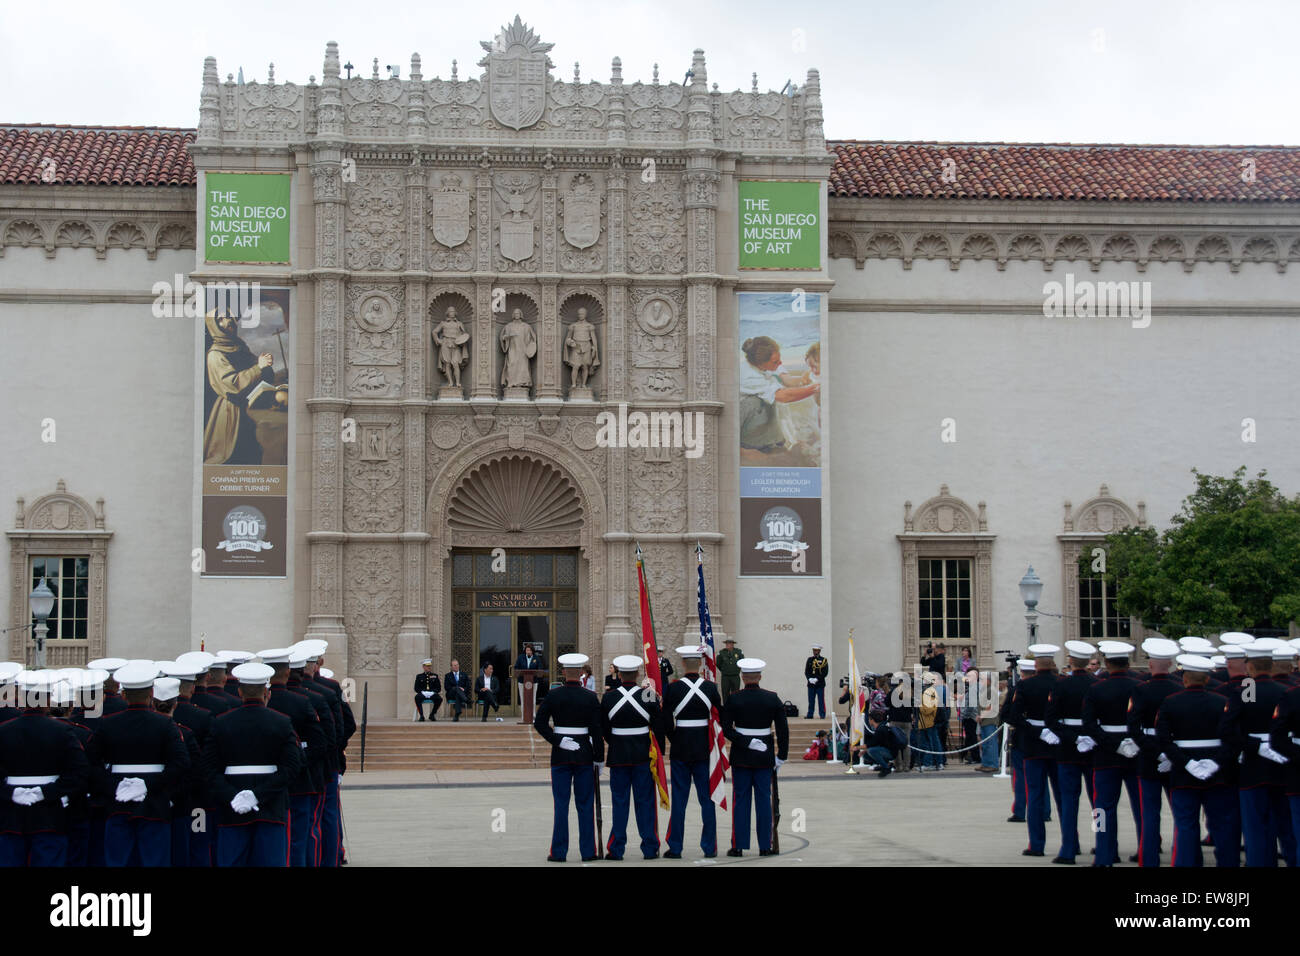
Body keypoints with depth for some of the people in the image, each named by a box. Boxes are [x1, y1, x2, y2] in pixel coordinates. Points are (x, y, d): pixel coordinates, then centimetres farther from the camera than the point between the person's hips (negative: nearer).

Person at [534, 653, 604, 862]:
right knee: (585, 804, 7)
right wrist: (599, 758, 1)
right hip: (585, 755, 0)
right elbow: (597, 730, -5)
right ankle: (587, 851, 8)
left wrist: (558, 741, -7)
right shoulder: (591, 698, -5)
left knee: (561, 804, 4)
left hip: (560, 757, 0)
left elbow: (539, 723, -8)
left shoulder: (553, 696, -2)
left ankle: (559, 852, 4)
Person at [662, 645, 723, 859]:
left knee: (679, 800, 4)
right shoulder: (711, 688, -3)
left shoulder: (673, 689, -8)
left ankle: (675, 848, 6)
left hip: (680, 750, -1)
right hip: (704, 750, 1)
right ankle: (709, 847, 8)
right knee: (707, 799, 7)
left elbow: (666, 722, -6)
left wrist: (675, 741, 9)